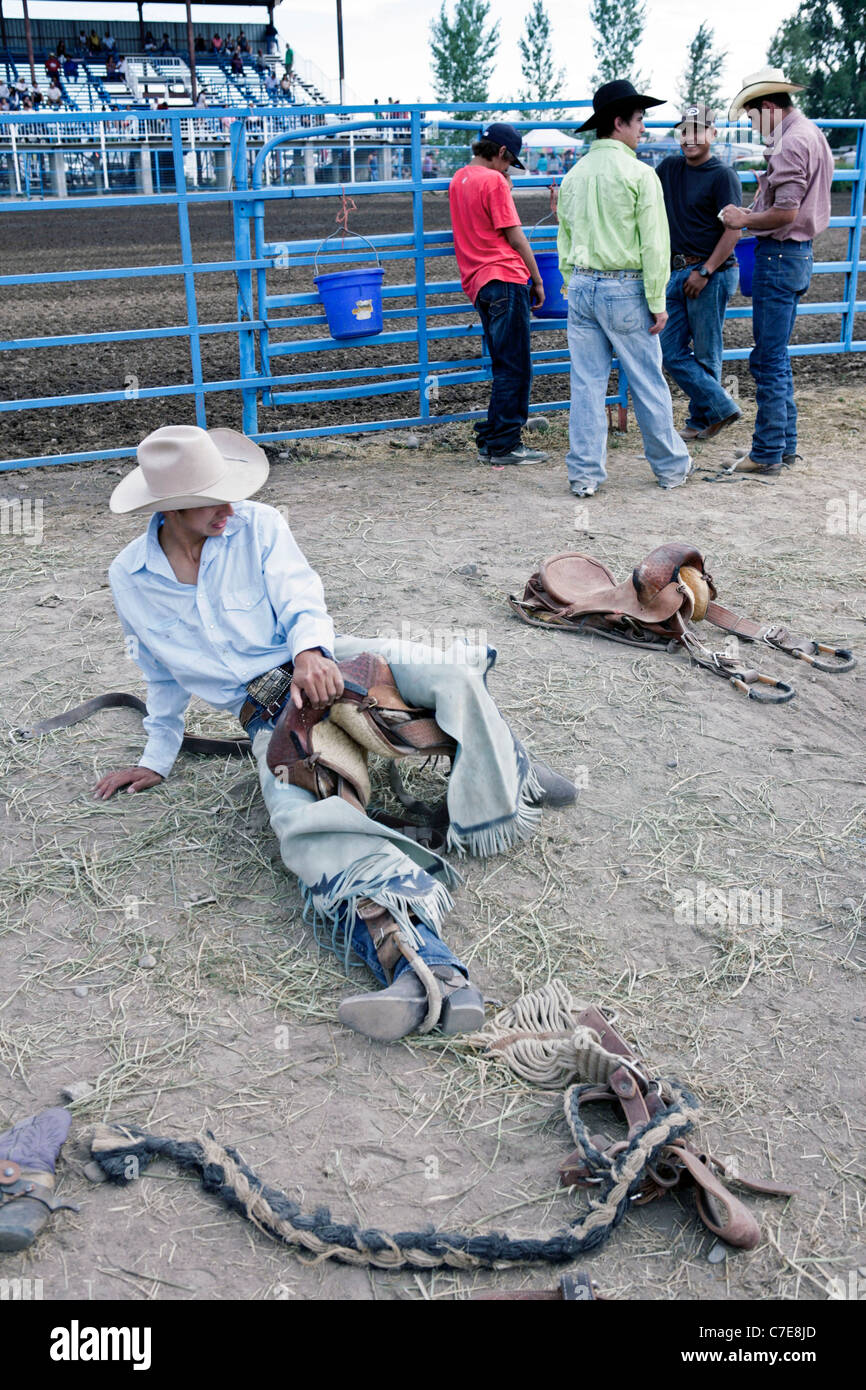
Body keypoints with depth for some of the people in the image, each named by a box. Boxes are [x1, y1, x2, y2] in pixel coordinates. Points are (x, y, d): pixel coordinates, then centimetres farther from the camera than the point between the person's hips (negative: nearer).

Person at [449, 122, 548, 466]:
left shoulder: (458, 179, 17)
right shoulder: (493, 181, -9)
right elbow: (514, 236, -8)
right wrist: (537, 279, 0)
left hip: (478, 283, 9)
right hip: (505, 278, -9)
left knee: (505, 367, 15)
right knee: (515, 368, -5)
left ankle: (491, 439, 17)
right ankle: (504, 446, -4)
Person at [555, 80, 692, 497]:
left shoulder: (573, 176, 9)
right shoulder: (638, 173, -8)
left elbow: (565, 242, 13)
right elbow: (653, 243, -10)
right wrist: (657, 301, -6)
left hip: (582, 287, 5)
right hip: (625, 289, -5)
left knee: (586, 384, 6)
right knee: (648, 384, 6)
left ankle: (584, 474, 7)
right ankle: (671, 466, 19)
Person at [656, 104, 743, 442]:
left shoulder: (723, 176, -7)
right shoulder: (670, 167, 12)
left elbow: (733, 231, -13)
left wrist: (705, 271, -18)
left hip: (712, 274, -7)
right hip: (677, 272, 7)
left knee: (705, 354, 0)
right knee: (671, 353, 1)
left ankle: (702, 419, 12)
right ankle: (722, 407, 7)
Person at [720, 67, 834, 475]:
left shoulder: (793, 142, -16)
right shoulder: (811, 134, 17)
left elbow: (785, 213, -22)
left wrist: (744, 220, -8)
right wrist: (752, 213, 12)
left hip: (780, 255, -11)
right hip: (796, 253, 11)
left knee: (768, 360, -6)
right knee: (776, 358, 15)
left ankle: (768, 453, -1)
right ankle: (784, 445, 22)